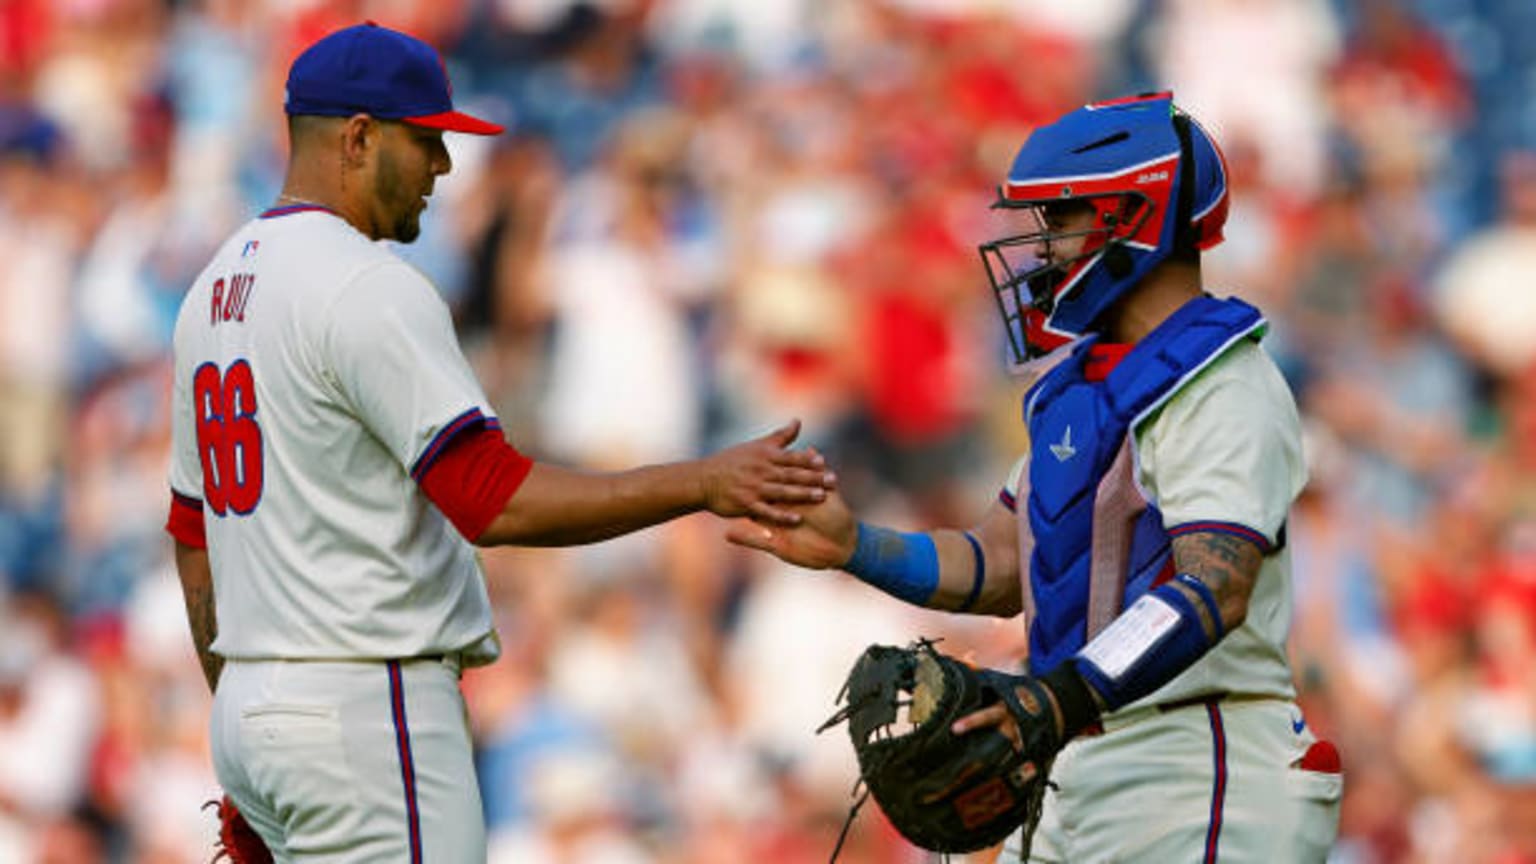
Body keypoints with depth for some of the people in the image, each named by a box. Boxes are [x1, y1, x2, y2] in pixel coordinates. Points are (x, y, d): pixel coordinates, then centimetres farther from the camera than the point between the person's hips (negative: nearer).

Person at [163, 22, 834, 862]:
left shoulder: (214, 290, 16)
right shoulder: (367, 288, -14)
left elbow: (194, 535, 21)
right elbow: (493, 500, -22)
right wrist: (704, 484, -22)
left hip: (252, 701, 10)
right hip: (363, 711, -10)